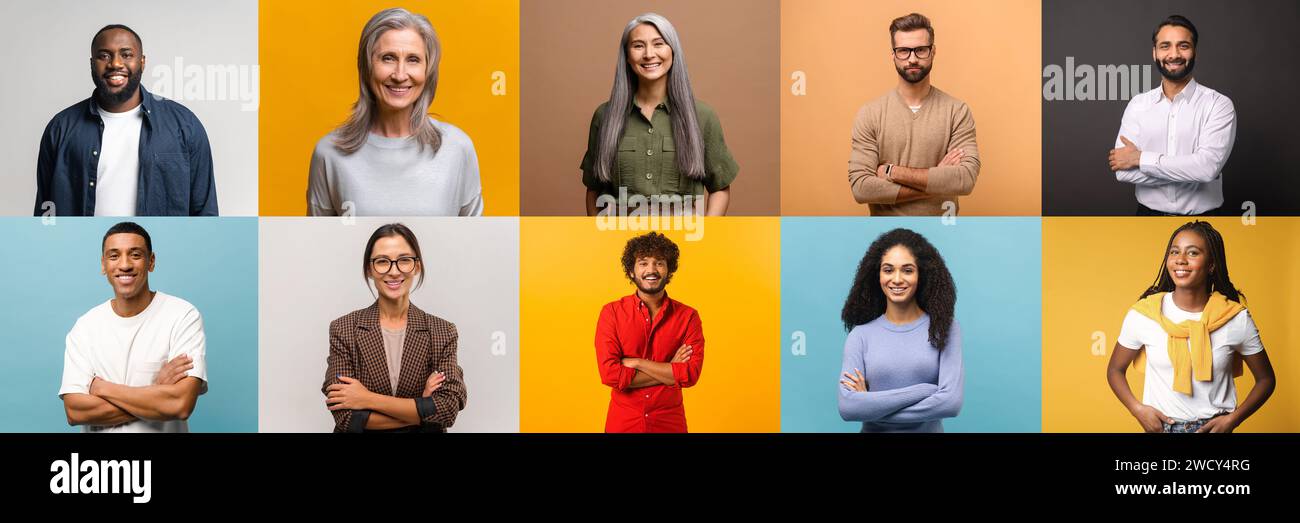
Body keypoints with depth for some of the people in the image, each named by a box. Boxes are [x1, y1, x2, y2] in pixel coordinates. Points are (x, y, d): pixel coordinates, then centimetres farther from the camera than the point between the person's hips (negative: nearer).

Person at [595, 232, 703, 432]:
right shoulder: (611, 312, -7)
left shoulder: (688, 316, -5)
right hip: (623, 423, -1)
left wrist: (636, 363, -17)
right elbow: (610, 374, -16)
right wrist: (670, 371, -15)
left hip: (670, 424, 1)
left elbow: (691, 374, -16)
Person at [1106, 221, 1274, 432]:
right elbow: (1115, 370, 2)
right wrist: (1138, 409, -13)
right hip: (1160, 426, 0)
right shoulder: (1142, 314, -11)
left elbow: (1266, 379, 2)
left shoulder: (1237, 318, -10)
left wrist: (1232, 420, -10)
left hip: (1213, 428, 0)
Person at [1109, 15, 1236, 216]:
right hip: (1149, 215, 2)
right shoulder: (1137, 105, 0)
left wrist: (1140, 158, -18)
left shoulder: (1219, 105, -8)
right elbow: (1123, 171, -12)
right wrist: (1190, 171, -19)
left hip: (1202, 221, -2)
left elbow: (1208, 167, -23)